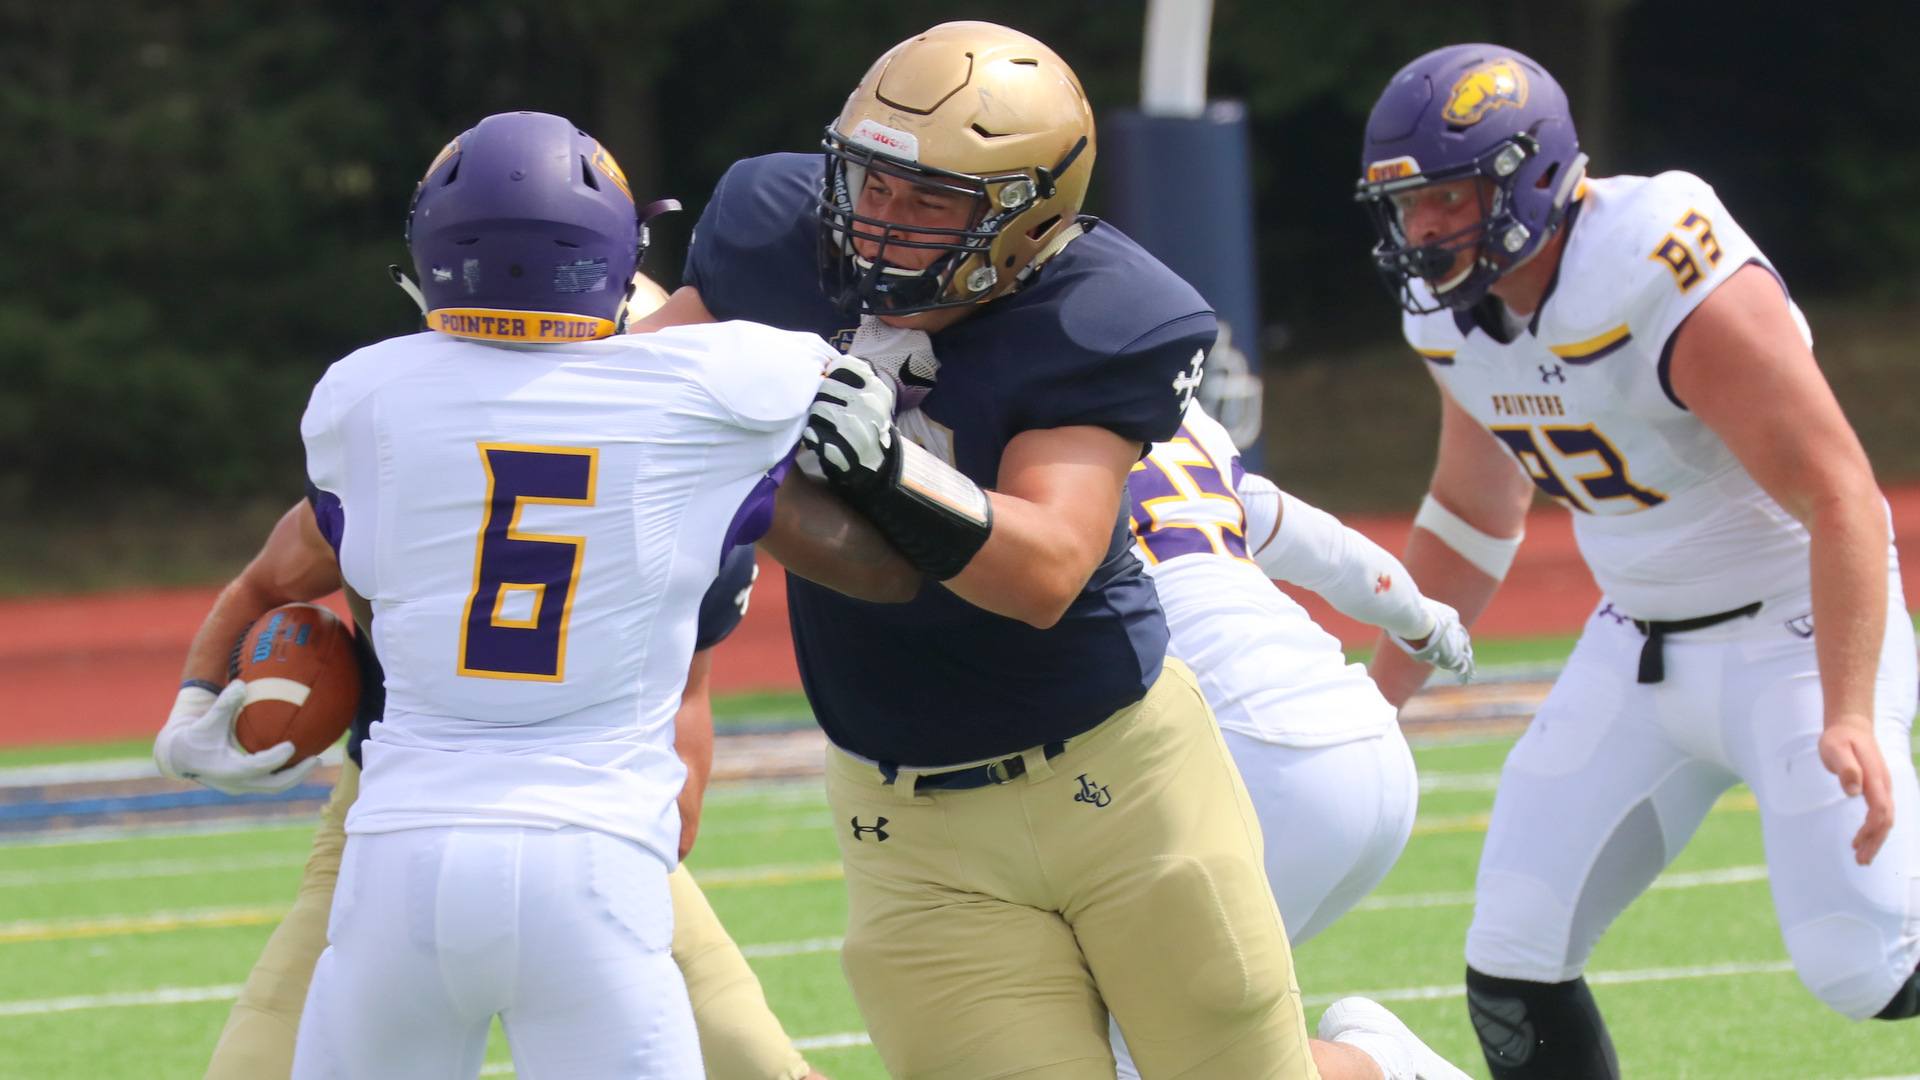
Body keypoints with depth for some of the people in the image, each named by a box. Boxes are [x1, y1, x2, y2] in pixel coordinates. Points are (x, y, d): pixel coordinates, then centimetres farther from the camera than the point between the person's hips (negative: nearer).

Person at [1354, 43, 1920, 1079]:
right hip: (1638, 643, 7)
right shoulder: (1453, 315, -1)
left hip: (1792, 634, -7)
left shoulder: (1677, 292, -27)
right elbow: (1472, 516, 17)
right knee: (1513, 965, -2)